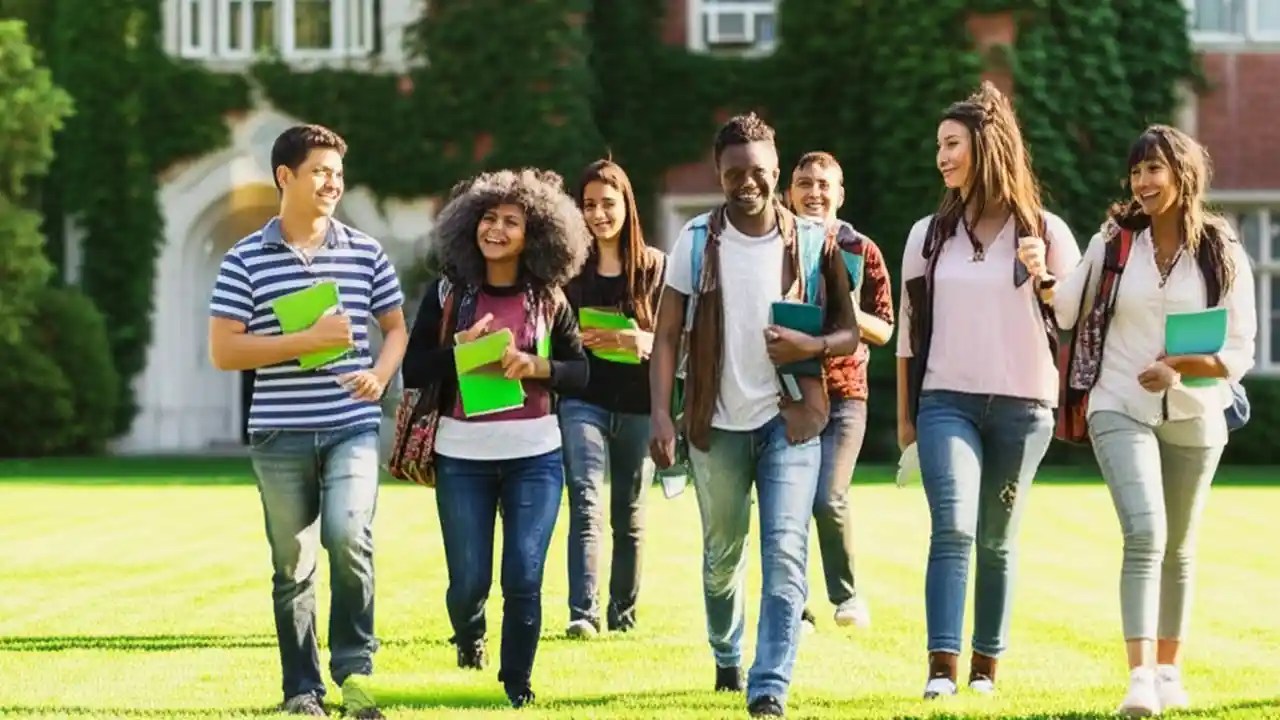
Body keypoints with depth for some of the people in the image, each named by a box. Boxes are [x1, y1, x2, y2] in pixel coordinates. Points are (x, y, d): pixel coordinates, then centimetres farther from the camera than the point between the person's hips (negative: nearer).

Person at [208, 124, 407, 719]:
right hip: (280, 433, 0)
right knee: (292, 565, 6)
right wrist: (309, 341, -14)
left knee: (349, 536, -21)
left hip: (352, 427, 0)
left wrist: (380, 375, -3)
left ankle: (354, 666, -6)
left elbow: (395, 327, 17)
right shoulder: (246, 259, -2)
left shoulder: (365, 253, 6)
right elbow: (223, 351, -7)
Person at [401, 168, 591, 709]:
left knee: (524, 579, -4)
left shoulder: (549, 299, 3)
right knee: (469, 581, 4)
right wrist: (459, 349, -16)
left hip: (535, 455, 0)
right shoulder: (447, 294, 1)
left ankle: (517, 686, 14)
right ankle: (469, 635, 39)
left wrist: (537, 366, -13)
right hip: (462, 455, 0)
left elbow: (581, 373, 6)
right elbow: (413, 372, 0)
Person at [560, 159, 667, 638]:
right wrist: (575, 341, -13)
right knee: (586, 505, -15)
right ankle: (582, 613, -22)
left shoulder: (654, 266, 5)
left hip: (639, 404, 1)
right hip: (584, 401, -1)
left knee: (630, 515, 8)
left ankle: (624, 613, 19)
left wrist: (644, 342, -17)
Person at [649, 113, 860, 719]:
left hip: (790, 420, -1)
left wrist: (811, 346, -19)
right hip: (718, 423, 1)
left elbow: (849, 333, 3)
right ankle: (727, 658, 40)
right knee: (722, 554, 15)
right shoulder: (697, 239, -1)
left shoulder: (814, 241, -2)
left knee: (785, 555, -13)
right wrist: (661, 415, -12)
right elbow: (666, 335, -2)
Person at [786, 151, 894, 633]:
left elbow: (884, 330, 7)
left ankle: (846, 594, 9)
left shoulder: (861, 251, 6)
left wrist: (851, 317, -13)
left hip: (842, 393, -1)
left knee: (829, 500, -13)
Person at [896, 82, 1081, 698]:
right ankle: (942, 669, -21)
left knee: (997, 540, 5)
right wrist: (904, 414, 13)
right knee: (953, 528, -15)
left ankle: (985, 667, 15)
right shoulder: (929, 235, 9)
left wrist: (1044, 279, -13)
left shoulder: (1045, 232, 3)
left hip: (1022, 404, 0)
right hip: (946, 400, 0)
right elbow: (909, 327, 13)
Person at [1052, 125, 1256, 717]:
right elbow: (1066, 315, 1)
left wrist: (1181, 366, -19)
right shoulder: (1113, 242, -1)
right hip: (1122, 409, -2)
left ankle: (1169, 672, 28)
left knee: (1178, 549, 13)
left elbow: (1240, 352, -5)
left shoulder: (1223, 255, -3)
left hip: (1194, 418, 2)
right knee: (1145, 534, -20)